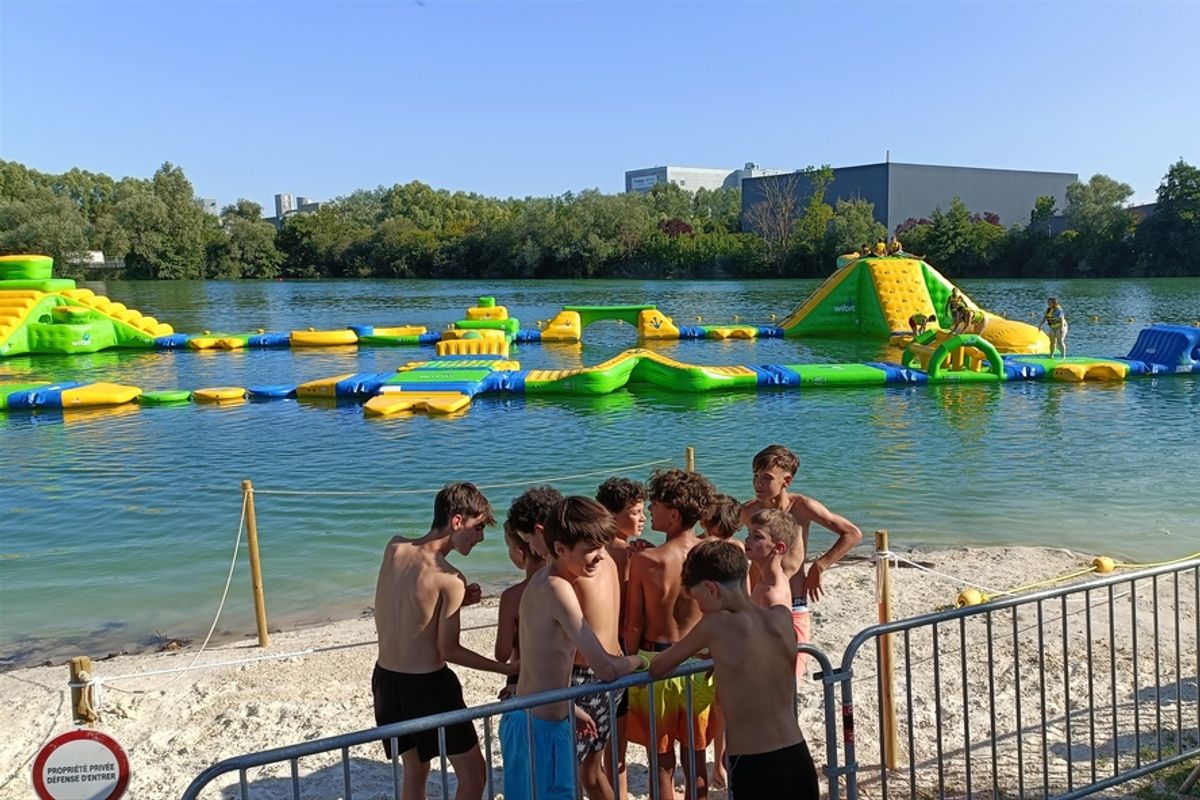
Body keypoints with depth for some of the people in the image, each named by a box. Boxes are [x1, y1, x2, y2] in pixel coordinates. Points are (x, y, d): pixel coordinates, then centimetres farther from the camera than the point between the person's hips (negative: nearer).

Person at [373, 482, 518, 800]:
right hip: (428, 685, -7)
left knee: (415, 769, 24)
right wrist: (506, 669, -5)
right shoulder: (451, 579, -19)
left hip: (385, 678, 7)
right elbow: (448, 650, -13)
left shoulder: (394, 548, -2)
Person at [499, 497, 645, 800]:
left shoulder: (542, 580, 6)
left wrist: (568, 709, 24)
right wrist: (638, 661, -7)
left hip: (525, 717, 10)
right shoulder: (557, 589, -24)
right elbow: (607, 668, -27)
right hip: (541, 729, -10)